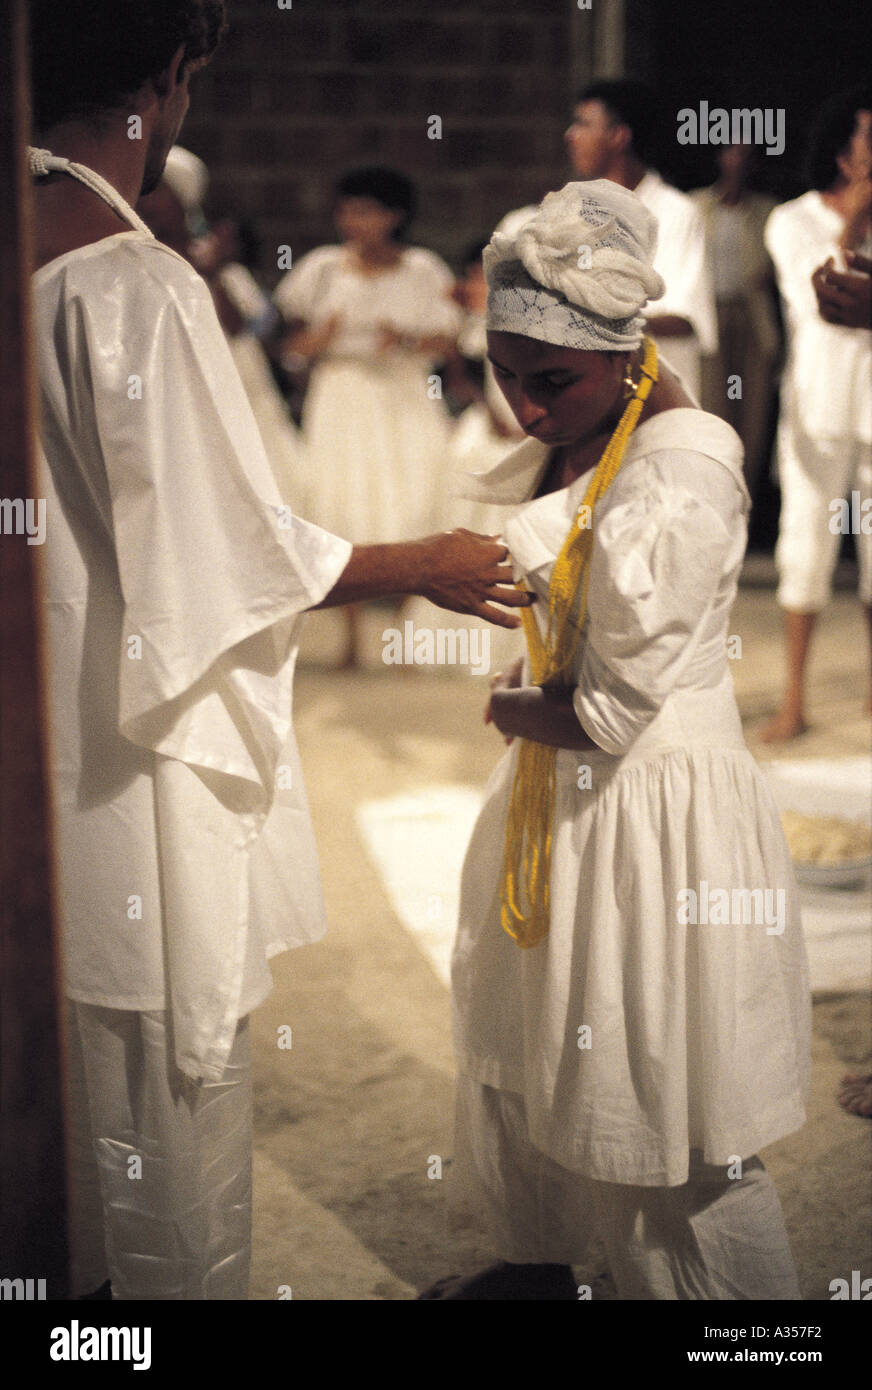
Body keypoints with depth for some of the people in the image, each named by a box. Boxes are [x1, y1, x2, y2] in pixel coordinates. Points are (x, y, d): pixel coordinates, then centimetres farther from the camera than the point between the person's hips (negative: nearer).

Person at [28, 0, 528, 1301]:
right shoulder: (141, 288, -22)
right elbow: (242, 550, -17)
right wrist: (426, 567, -3)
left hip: (39, 739, 8)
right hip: (136, 754, -8)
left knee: (65, 1059, 23)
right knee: (174, 1075, 9)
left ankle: (79, 1270, 41)